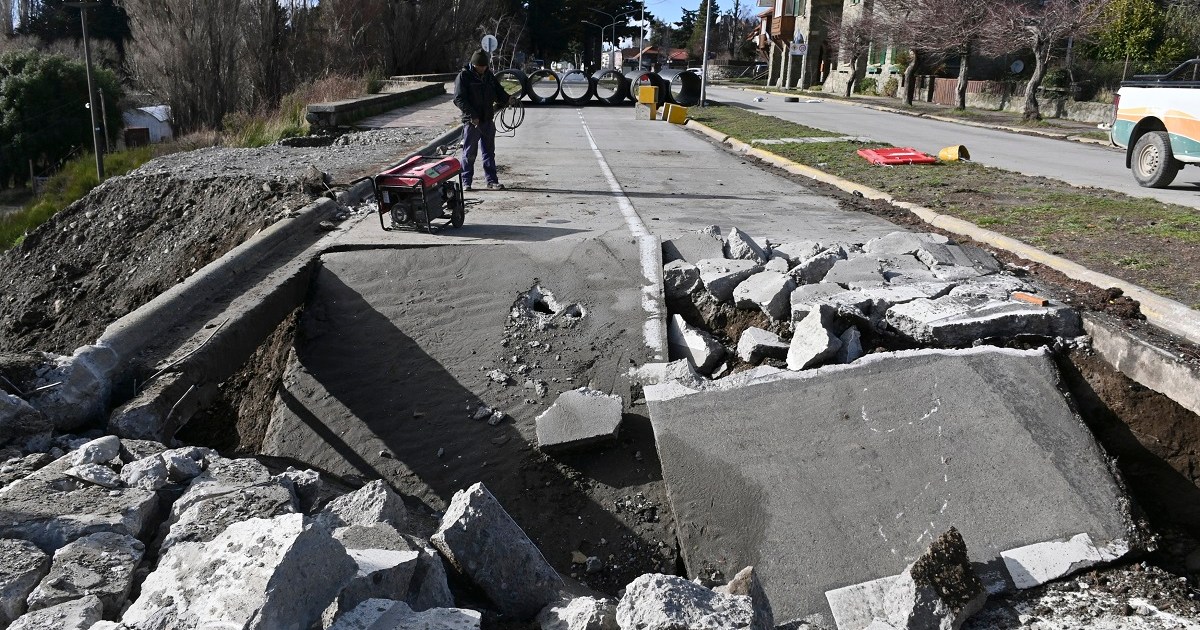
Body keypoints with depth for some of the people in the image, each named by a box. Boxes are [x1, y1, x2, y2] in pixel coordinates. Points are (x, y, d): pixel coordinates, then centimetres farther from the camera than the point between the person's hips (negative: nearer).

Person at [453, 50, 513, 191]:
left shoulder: (489, 75, 11)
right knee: (469, 153, 1)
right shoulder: (464, 76, -7)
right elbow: (459, 99, -13)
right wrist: (472, 116, -20)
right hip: (471, 122, -6)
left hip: (488, 121, 6)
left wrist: (507, 99, -3)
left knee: (489, 152, 9)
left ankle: (492, 181, 15)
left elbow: (499, 92, 19)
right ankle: (466, 182, 10)